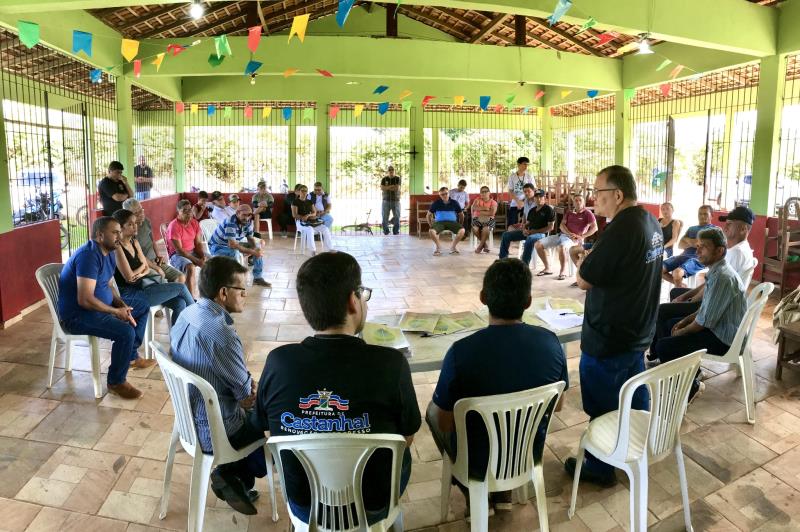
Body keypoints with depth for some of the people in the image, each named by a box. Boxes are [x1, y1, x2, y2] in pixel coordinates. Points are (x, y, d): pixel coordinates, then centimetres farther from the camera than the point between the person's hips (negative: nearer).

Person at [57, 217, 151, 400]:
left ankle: (131, 356, 25)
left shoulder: (108, 252, 6)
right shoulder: (89, 255, -25)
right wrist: (117, 311, -20)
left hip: (98, 306, 10)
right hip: (77, 315, -10)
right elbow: (85, 300, -30)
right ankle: (116, 382, -7)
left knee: (143, 305, 17)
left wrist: (122, 304, -2)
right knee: (126, 332, -28)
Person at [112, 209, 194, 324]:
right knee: (181, 287, -9)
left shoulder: (135, 242, 11)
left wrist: (140, 274, -11)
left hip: (143, 284, 8)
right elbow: (129, 277, -17)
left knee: (180, 303, -11)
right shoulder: (117, 247, -15)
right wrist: (142, 266, 1)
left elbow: (147, 268, 13)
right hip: (130, 293, -8)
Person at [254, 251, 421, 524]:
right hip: (372, 507, -2)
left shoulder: (277, 362, -22)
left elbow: (265, 425, -2)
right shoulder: (391, 363, -28)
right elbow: (407, 437, -12)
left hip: (303, 505, 2)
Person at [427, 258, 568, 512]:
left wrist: (437, 410, 4)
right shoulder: (551, 342, -18)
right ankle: (504, 493, 31)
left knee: (432, 410, 23)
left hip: (477, 463, -3)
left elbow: (444, 423, -17)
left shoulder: (461, 351, -30)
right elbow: (556, 405, -1)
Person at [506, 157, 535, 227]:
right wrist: (518, 201, -14)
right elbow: (510, 191, -1)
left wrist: (523, 202, -9)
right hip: (514, 204, 0)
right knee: (511, 224, 0)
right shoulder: (512, 176, 0)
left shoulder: (529, 176, 0)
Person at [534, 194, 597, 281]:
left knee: (562, 247, -41)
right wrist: (570, 233, -11)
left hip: (574, 239, -6)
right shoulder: (569, 212, 18)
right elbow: (562, 225, 8)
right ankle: (547, 268, 3)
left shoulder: (587, 213, 3)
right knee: (538, 244, -8)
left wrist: (582, 236, -16)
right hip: (562, 234, 6)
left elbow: (594, 228, -8)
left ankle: (562, 272, -25)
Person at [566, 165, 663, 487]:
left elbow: (584, 280, -20)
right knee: (634, 398, 23)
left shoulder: (619, 230, -26)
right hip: (638, 331, 9)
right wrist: (593, 258, 3)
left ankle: (599, 468, 23)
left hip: (607, 337, -9)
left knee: (602, 405, 7)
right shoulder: (652, 223, 4)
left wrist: (585, 257, -4)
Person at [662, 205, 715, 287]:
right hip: (684, 255, 7)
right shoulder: (691, 228, 26)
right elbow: (680, 245, 13)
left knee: (677, 273, -36)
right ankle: (681, 285, 1)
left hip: (698, 259, -7)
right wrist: (693, 243, -6)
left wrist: (688, 240, 5)